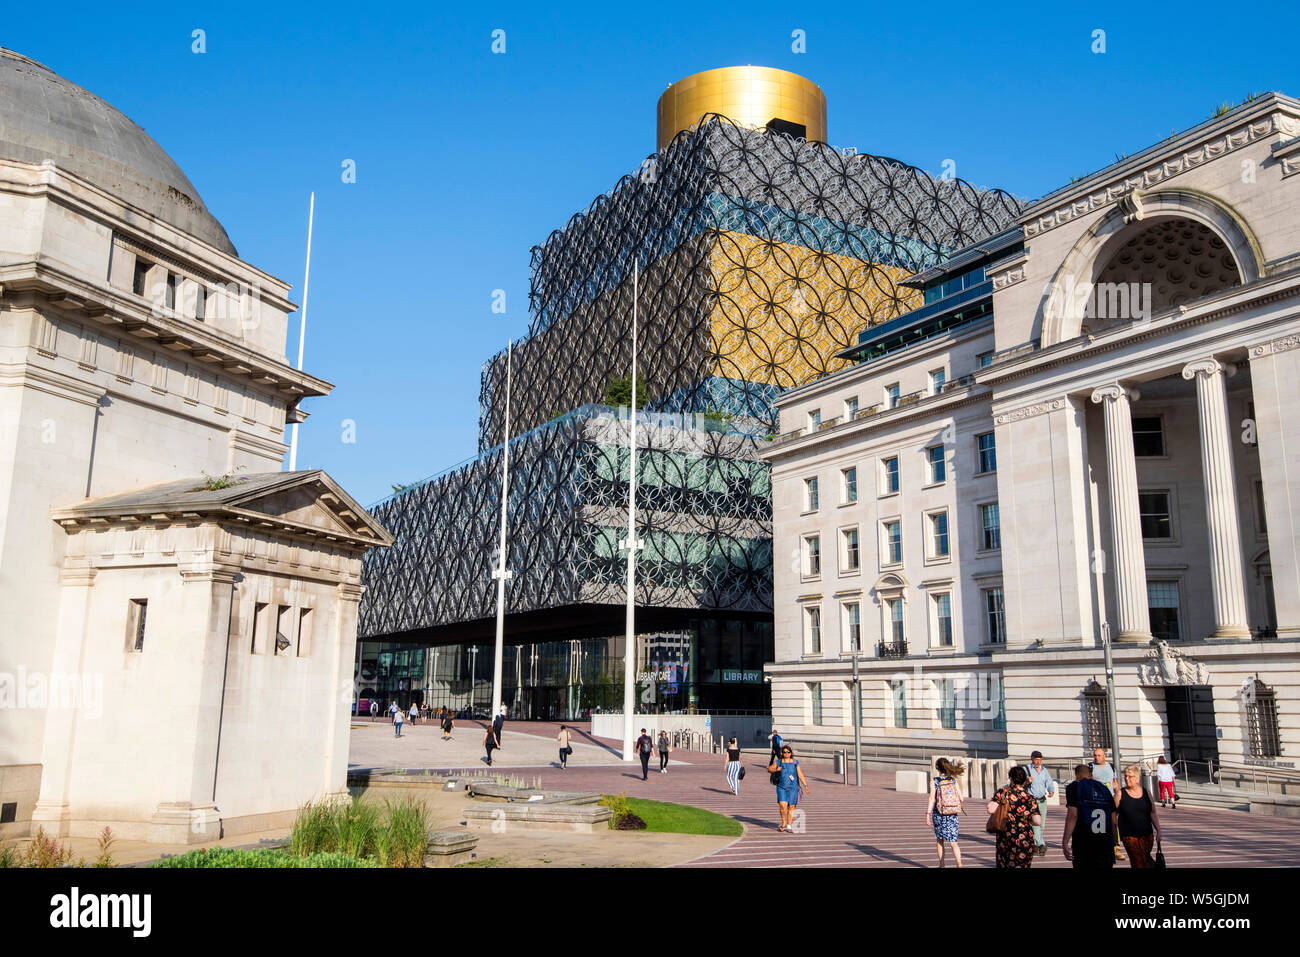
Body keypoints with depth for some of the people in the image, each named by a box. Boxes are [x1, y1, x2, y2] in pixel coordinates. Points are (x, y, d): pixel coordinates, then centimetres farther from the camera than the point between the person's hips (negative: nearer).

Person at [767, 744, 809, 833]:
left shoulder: (795, 763, 6)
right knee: (783, 805, -14)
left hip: (793, 788, 1)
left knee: (791, 807, 1)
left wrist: (805, 785, 0)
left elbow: (800, 775, 6)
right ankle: (783, 823, 8)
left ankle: (788, 827, 12)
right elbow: (769, 768, 11)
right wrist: (776, 769, -9)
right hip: (781, 787, -1)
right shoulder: (778, 762, 5)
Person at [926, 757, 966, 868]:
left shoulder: (934, 781, -7)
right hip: (953, 815, 2)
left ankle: (941, 864, 23)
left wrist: (928, 814, -11)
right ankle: (959, 863, -19)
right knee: (952, 842, 1)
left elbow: (932, 799, -13)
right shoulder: (953, 780, 0)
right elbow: (961, 798, 1)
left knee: (939, 840, 17)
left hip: (938, 814, -2)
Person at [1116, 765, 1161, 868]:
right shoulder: (1121, 794, -2)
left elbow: (1153, 814, 12)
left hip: (1147, 834, 3)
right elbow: (1113, 814, 1)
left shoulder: (1146, 793, 6)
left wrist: (1158, 831, 7)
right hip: (1129, 835, -3)